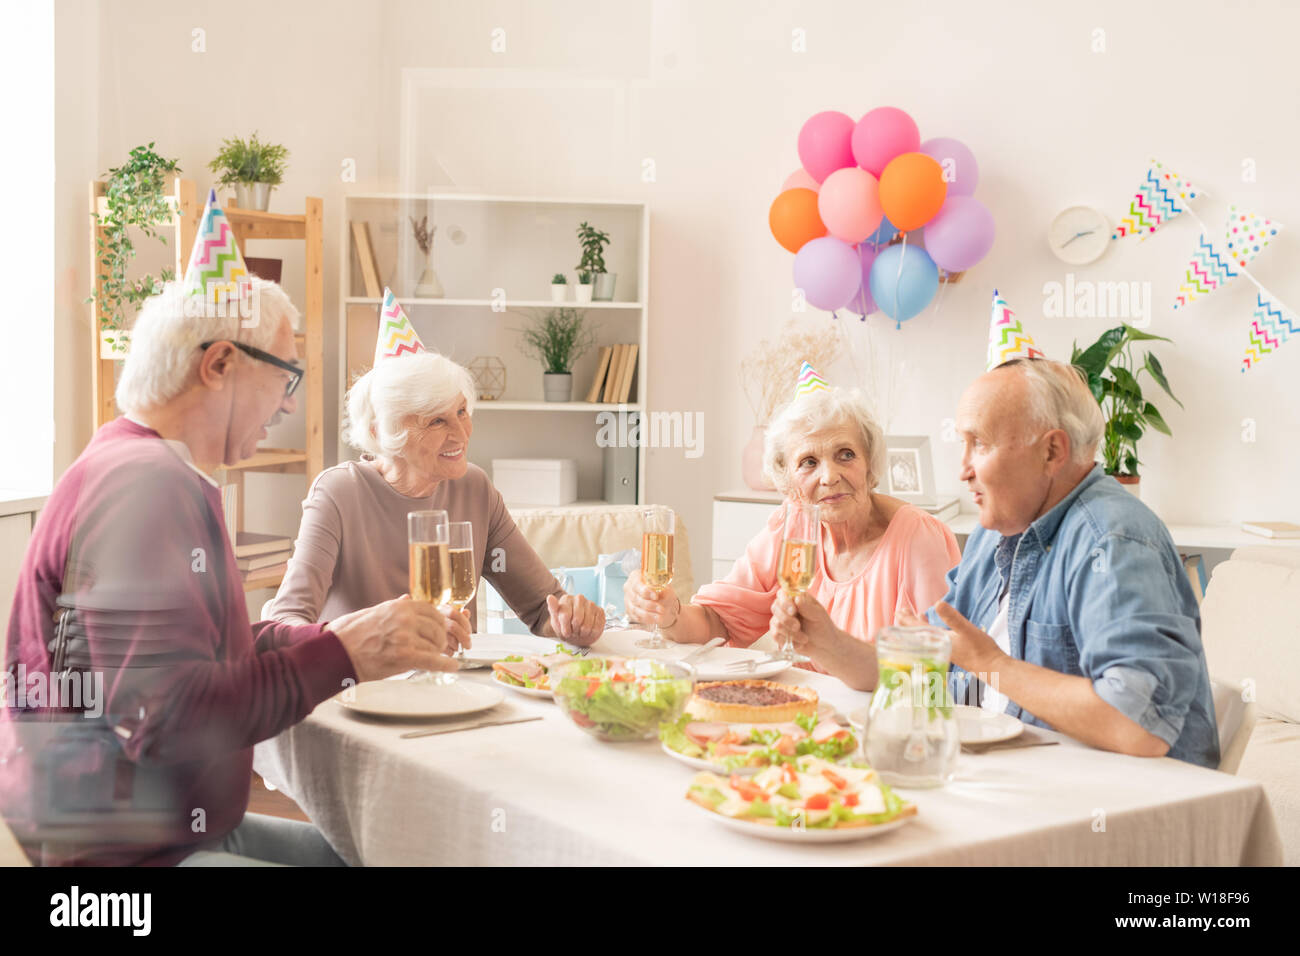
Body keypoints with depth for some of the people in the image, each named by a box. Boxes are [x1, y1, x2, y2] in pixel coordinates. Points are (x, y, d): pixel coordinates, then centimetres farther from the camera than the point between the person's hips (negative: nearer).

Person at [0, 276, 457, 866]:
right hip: (131, 850, -11)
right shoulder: (143, 485, -21)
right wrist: (341, 655, -23)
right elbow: (162, 718, -28)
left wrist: (336, 634, 6)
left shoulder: (163, 474, 15)